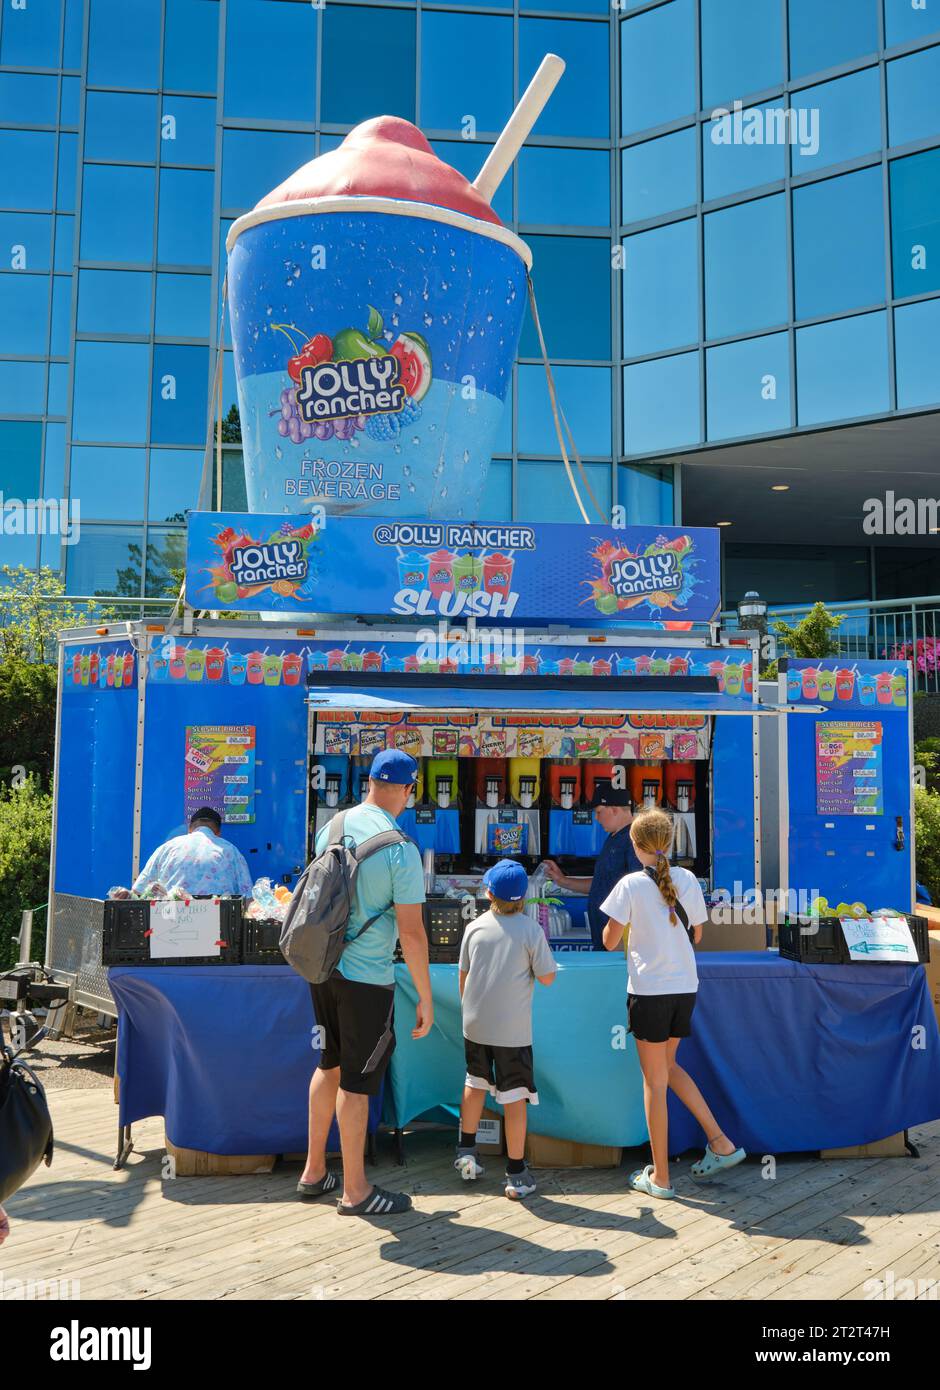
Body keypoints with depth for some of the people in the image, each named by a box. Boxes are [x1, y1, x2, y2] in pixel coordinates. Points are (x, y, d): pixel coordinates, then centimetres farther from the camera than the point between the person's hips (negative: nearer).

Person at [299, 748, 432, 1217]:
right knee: (358, 1080, 5)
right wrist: (425, 998, -9)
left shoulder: (330, 827, 2)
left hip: (323, 965, 7)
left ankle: (314, 1171, 33)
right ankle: (355, 1191, 18)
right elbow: (411, 932, -18)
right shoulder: (401, 850, -19)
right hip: (366, 977, -7)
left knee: (330, 1065, 21)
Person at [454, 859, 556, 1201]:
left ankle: (466, 1151, 32)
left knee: (475, 1083, 22)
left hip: (475, 1025, 4)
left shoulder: (475, 927, 0)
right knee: (514, 1096, 3)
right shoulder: (531, 929, -10)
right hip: (513, 1029, -4)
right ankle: (516, 1174, 9)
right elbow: (547, 977, -7)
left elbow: (463, 975, 8)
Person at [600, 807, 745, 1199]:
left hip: (649, 991, -5)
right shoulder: (688, 880, 3)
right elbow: (697, 935, 12)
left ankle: (659, 1177, 15)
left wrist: (619, 920, 12)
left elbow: (610, 941, -6)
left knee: (655, 1082, 5)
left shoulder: (631, 884, -10)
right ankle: (720, 1143, 20)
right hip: (685, 988, 5)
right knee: (667, 1066, 25)